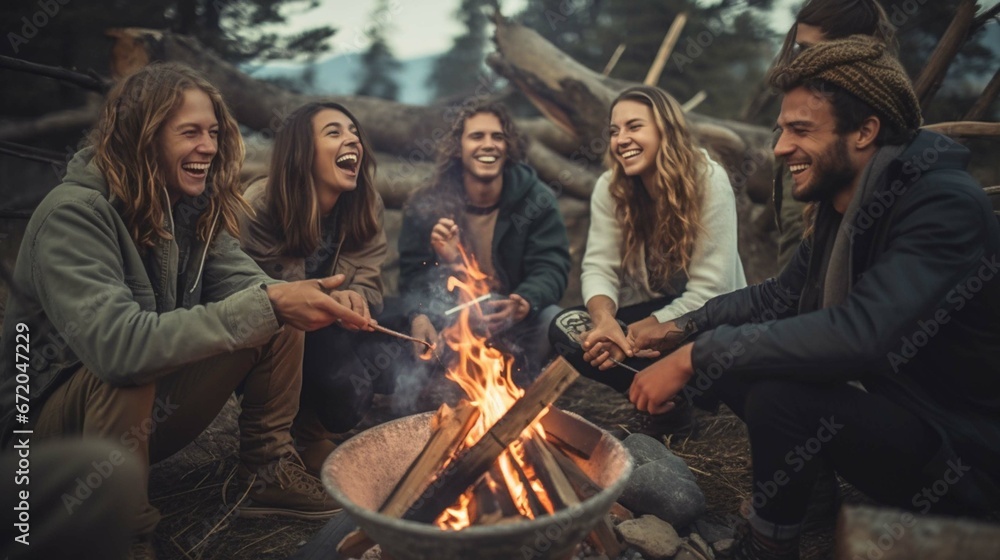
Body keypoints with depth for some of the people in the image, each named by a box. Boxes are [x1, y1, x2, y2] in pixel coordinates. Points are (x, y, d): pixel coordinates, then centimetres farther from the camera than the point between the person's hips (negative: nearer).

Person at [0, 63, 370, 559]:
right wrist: (266, 307, -42)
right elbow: (117, 346, -40)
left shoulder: (192, 206, -4)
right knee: (126, 373, -38)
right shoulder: (74, 215, -27)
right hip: (51, 424, -6)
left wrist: (293, 302, -34)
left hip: (150, 410, 6)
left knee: (280, 321, -7)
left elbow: (247, 285, -11)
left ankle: (268, 472, 0)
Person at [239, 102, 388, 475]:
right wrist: (328, 299, -38)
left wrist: (354, 301, -36)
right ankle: (305, 432, 6)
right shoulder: (260, 206, -20)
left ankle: (313, 423, 5)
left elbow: (366, 286, -10)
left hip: (332, 332, 4)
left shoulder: (367, 207, -8)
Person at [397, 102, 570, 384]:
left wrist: (525, 303, -39)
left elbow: (551, 267, -14)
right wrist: (419, 315, -33)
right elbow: (413, 276, -8)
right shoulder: (426, 206, -6)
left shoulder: (536, 199, -7)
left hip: (516, 318, 0)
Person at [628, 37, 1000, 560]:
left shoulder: (944, 205, -24)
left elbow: (860, 334, -38)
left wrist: (695, 357, -33)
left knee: (780, 397, -30)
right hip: (886, 403, 8)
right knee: (731, 360, -1)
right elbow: (779, 296, 10)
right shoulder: (842, 201, 2)